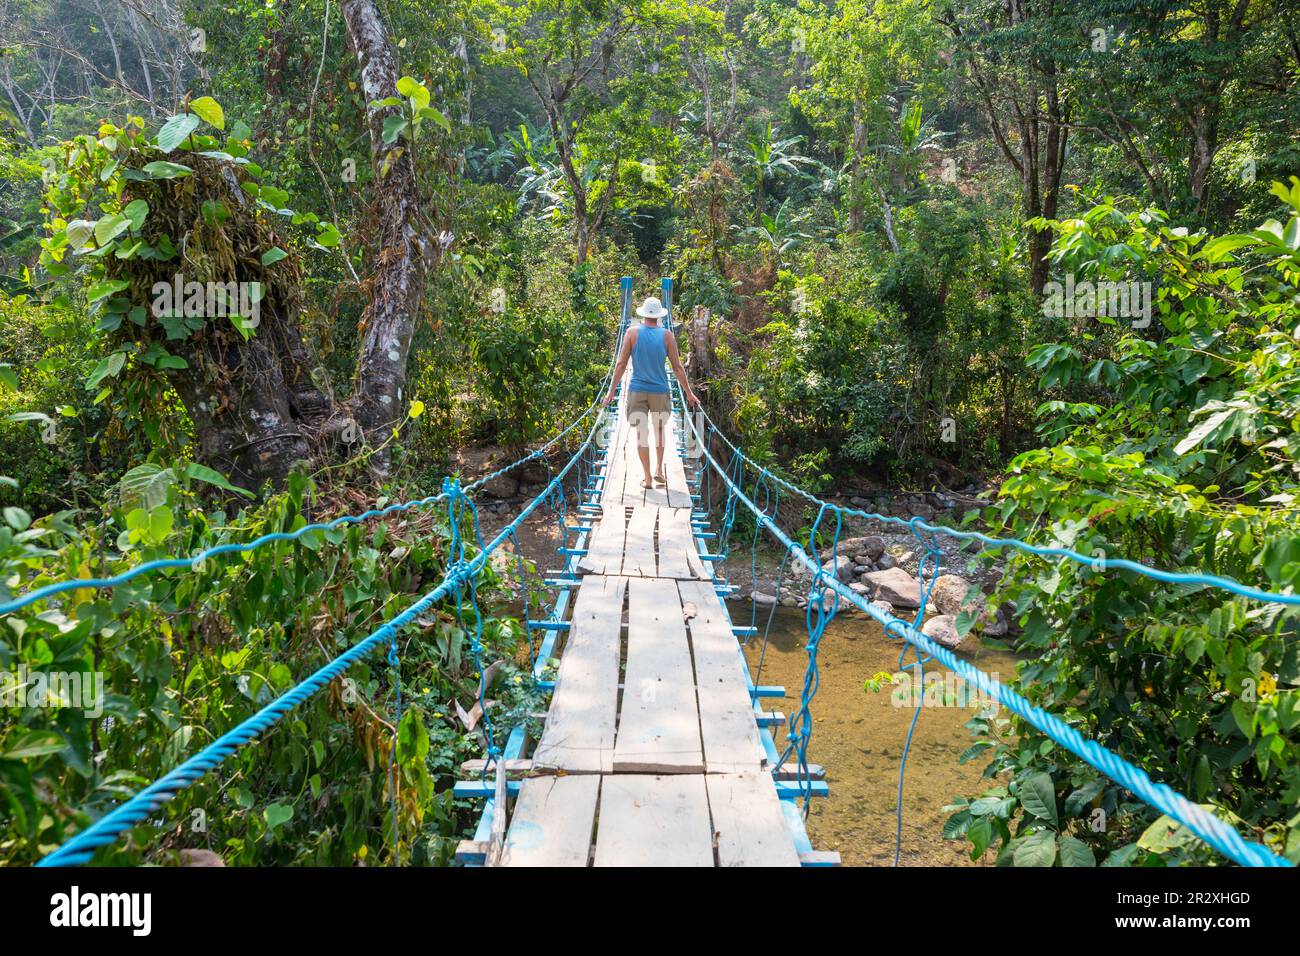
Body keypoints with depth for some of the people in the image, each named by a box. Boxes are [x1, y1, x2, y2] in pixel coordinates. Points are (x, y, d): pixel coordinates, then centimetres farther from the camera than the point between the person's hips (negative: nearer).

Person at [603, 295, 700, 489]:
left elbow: (621, 364, -4)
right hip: (660, 391, 1)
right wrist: (689, 393, 9)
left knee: (642, 433, 3)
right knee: (659, 429, 21)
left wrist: (612, 391, 3)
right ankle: (659, 470, 15)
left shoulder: (632, 333, -4)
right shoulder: (666, 336, -3)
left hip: (637, 390, -1)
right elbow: (677, 367, -1)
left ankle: (647, 478, 2)